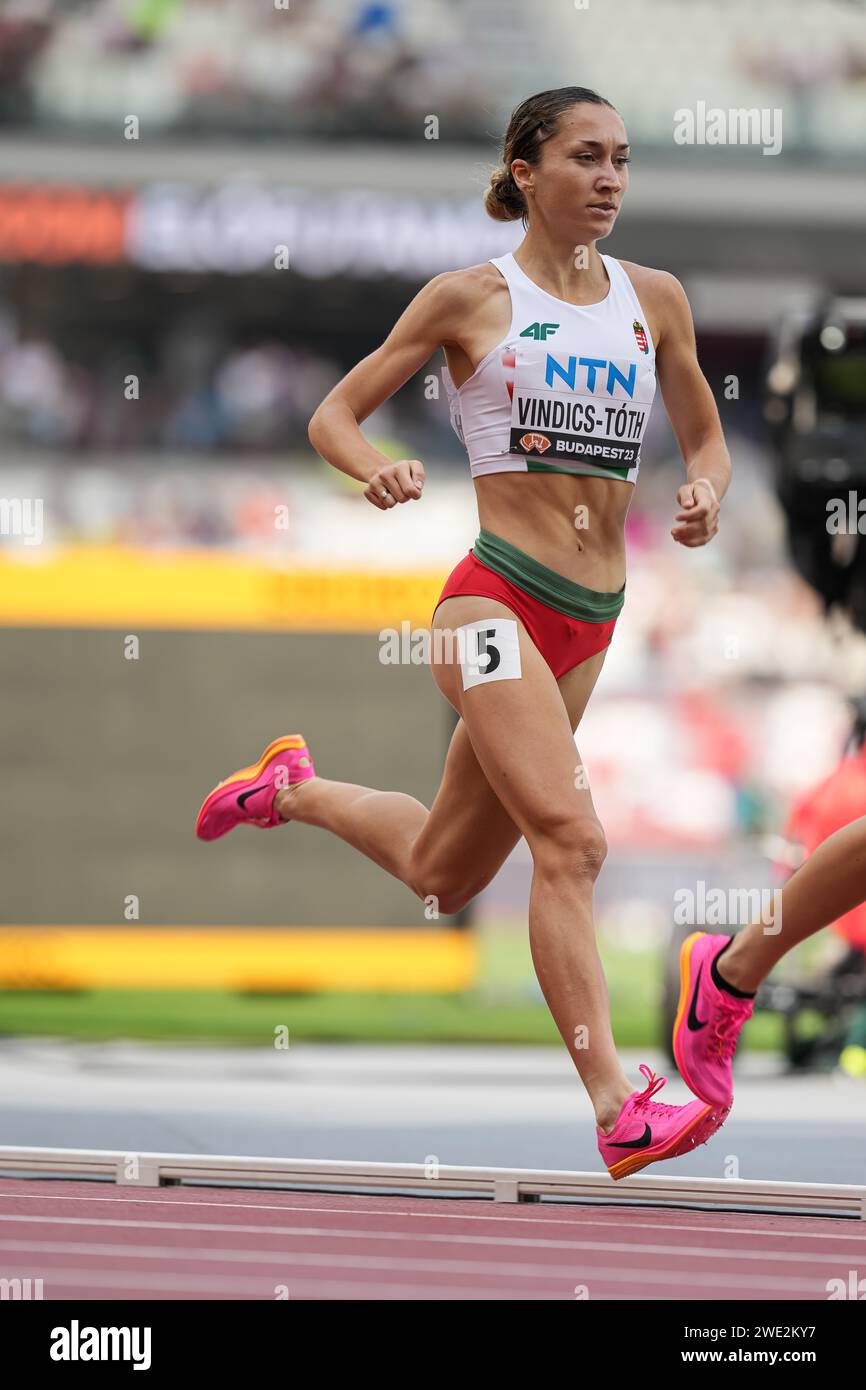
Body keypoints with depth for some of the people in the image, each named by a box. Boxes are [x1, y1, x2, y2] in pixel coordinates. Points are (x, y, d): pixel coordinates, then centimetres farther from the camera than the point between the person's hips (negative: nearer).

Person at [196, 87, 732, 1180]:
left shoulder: (653, 298, 11)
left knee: (440, 873, 18)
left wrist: (705, 496, -1)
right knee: (569, 840, -23)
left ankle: (295, 789, 46)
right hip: (497, 598, -6)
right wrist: (376, 472, -18)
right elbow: (334, 414, 4)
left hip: (590, 625, 6)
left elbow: (706, 438, 22)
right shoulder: (471, 297, -1)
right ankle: (618, 1110, -27)